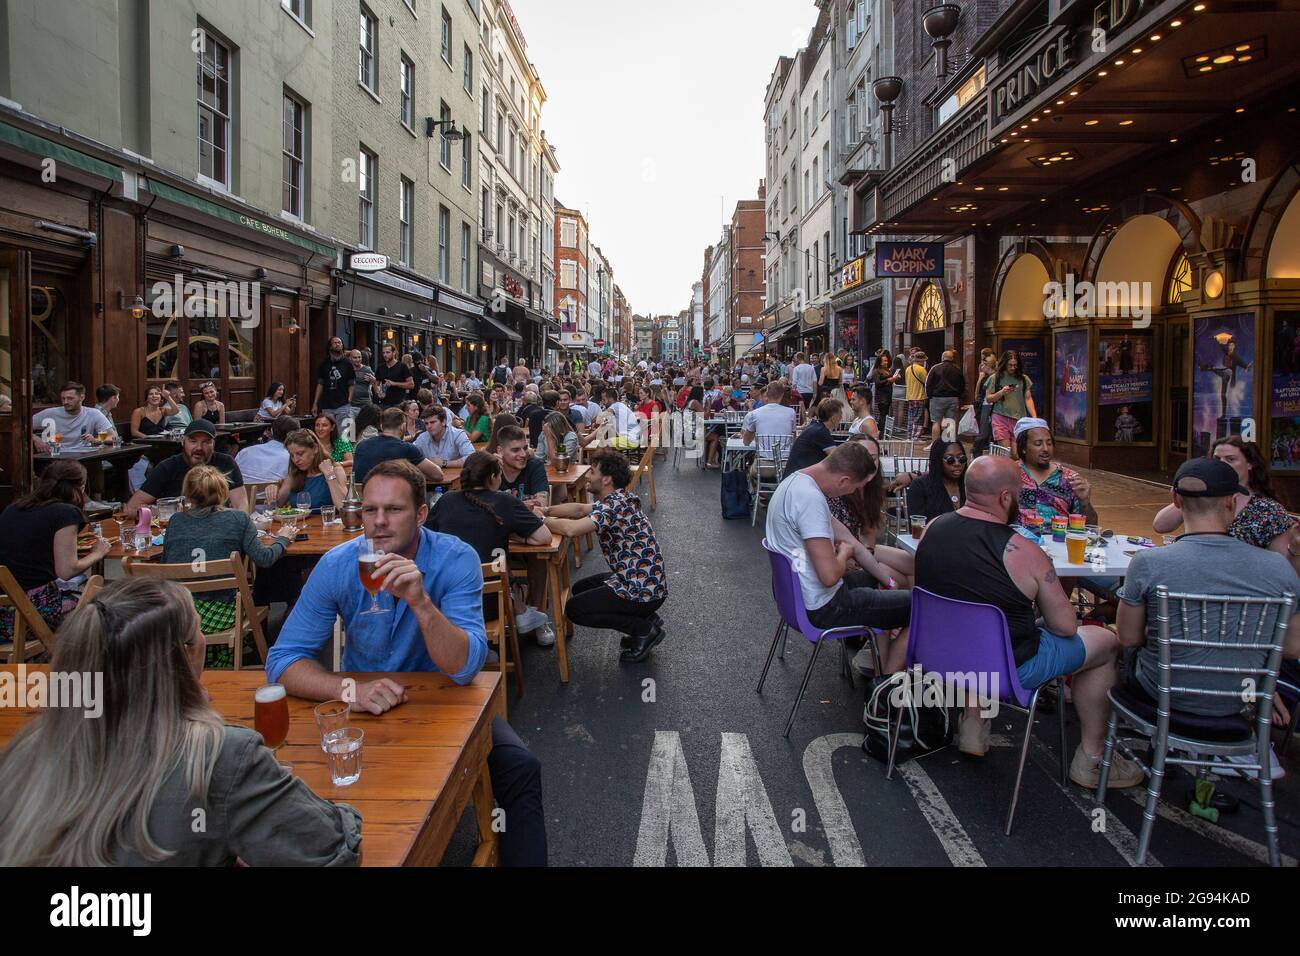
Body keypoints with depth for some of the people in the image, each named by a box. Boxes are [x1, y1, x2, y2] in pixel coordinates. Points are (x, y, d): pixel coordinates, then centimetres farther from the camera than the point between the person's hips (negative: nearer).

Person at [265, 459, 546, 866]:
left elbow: (464, 668, -27)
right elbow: (283, 660, -16)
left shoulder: (457, 560, -19)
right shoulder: (336, 566, -14)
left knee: (521, 770, -21)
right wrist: (350, 688, -35)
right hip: (365, 705, 1)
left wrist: (420, 601, -43)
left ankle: (523, 860, 1)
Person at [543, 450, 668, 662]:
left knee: (573, 609, -1)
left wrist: (542, 520, -15)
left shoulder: (615, 505, -23)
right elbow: (580, 509, 20)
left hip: (643, 590, -10)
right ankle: (645, 619, 16)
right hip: (645, 581, 10)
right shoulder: (614, 499, 8)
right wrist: (546, 510, 7)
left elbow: (571, 529, -33)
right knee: (580, 589, 22)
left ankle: (644, 629, 0)